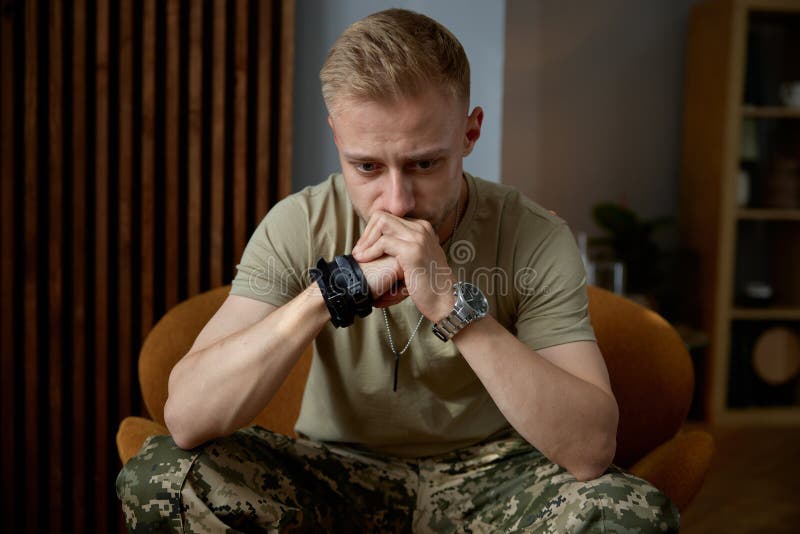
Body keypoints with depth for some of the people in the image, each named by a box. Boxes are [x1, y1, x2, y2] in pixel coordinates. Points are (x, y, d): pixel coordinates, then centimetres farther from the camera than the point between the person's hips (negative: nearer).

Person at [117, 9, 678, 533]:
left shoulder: (537, 240, -17)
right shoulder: (299, 226, -15)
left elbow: (592, 449, -26)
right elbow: (185, 417, -24)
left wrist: (455, 305, -36)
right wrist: (332, 289, -34)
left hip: (489, 475, 0)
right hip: (338, 474, 1)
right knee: (160, 475, -24)